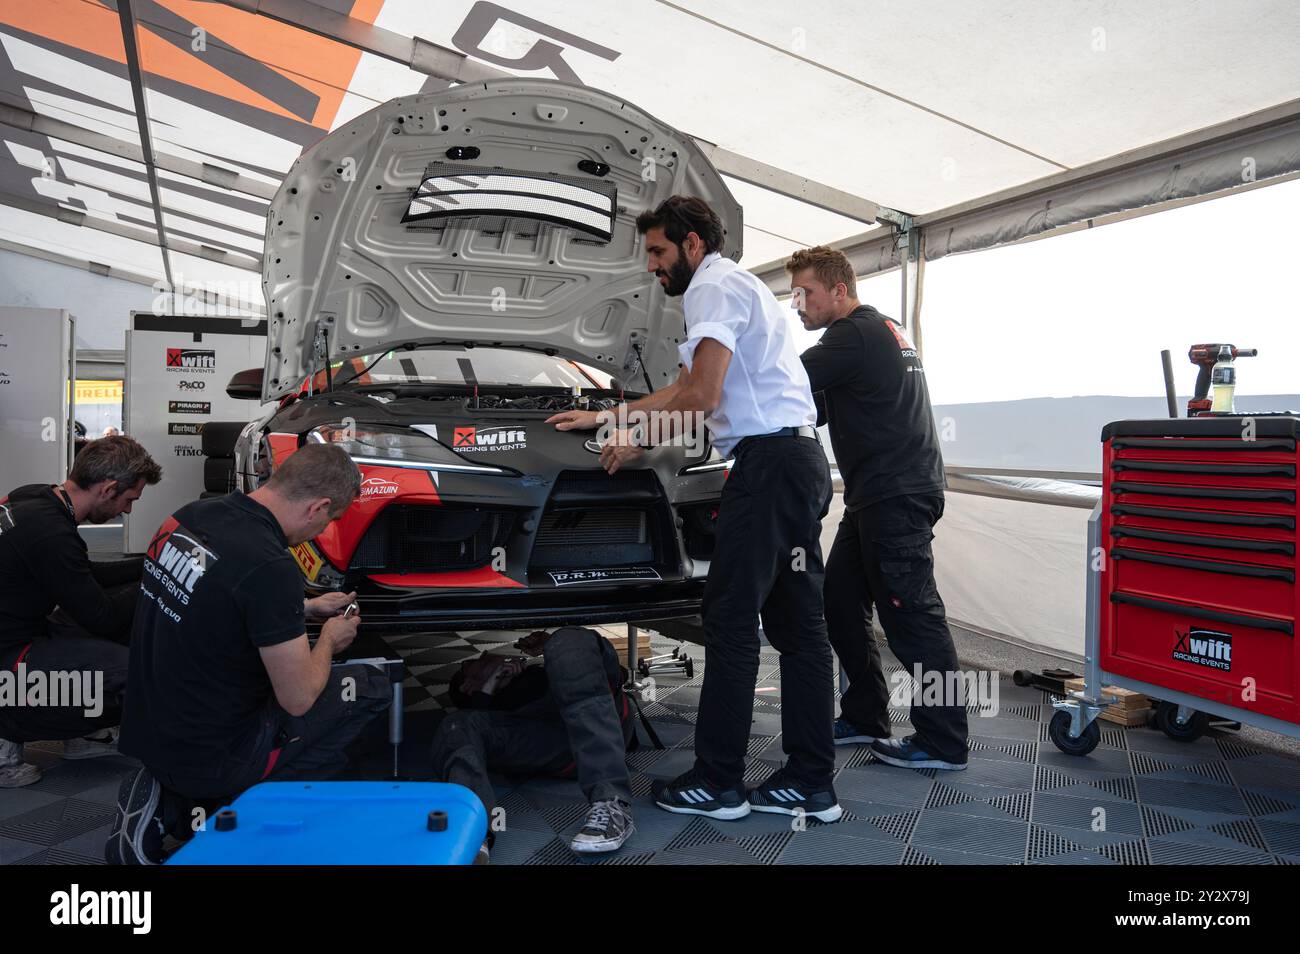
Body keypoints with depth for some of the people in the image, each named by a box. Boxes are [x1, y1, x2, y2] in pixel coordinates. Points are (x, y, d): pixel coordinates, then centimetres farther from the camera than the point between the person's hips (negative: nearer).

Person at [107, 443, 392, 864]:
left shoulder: (191, 514, -2)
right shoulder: (271, 568, -27)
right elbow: (299, 700, -18)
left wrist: (308, 607, 19)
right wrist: (328, 640, 1)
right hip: (209, 757, -8)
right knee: (371, 687, 2)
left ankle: (167, 800, 11)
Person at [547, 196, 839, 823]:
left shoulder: (715, 286, -4)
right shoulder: (739, 288, 30)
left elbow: (699, 398, -15)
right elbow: (684, 393, 34)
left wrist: (639, 441, 0)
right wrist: (602, 417, 36)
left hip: (768, 459, -11)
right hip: (800, 461, 11)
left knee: (731, 620, -7)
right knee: (796, 623, 7)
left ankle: (716, 782, 0)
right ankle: (811, 784, 12)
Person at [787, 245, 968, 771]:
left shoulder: (856, 334, -11)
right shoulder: (884, 329, 21)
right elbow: (820, 403, 24)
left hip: (896, 496, -11)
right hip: (876, 496, 11)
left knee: (910, 615, -6)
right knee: (841, 605, 13)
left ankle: (943, 742, 1)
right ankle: (864, 717, 22)